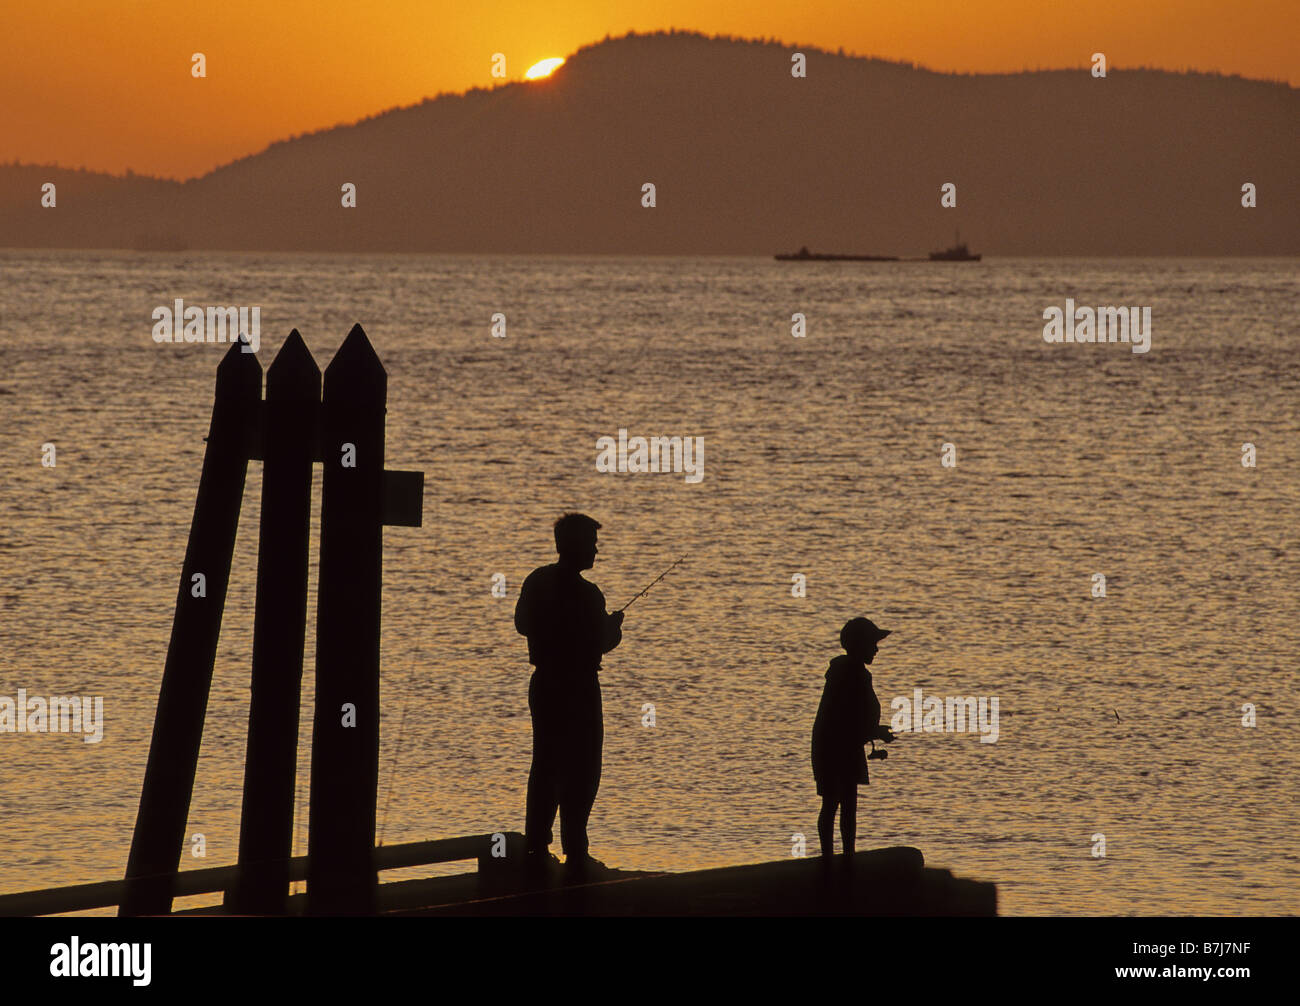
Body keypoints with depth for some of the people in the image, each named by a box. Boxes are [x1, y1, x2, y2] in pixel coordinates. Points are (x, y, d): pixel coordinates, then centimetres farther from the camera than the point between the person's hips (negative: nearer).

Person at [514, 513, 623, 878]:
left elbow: (522, 623, 14)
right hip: (578, 689, -7)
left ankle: (536, 848, 16)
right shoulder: (587, 595, -20)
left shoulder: (537, 582, 2)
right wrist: (614, 626, 5)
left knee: (545, 766, 14)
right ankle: (575, 854, -1)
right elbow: (600, 644, -15)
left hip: (544, 684, 7)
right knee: (581, 770, 0)